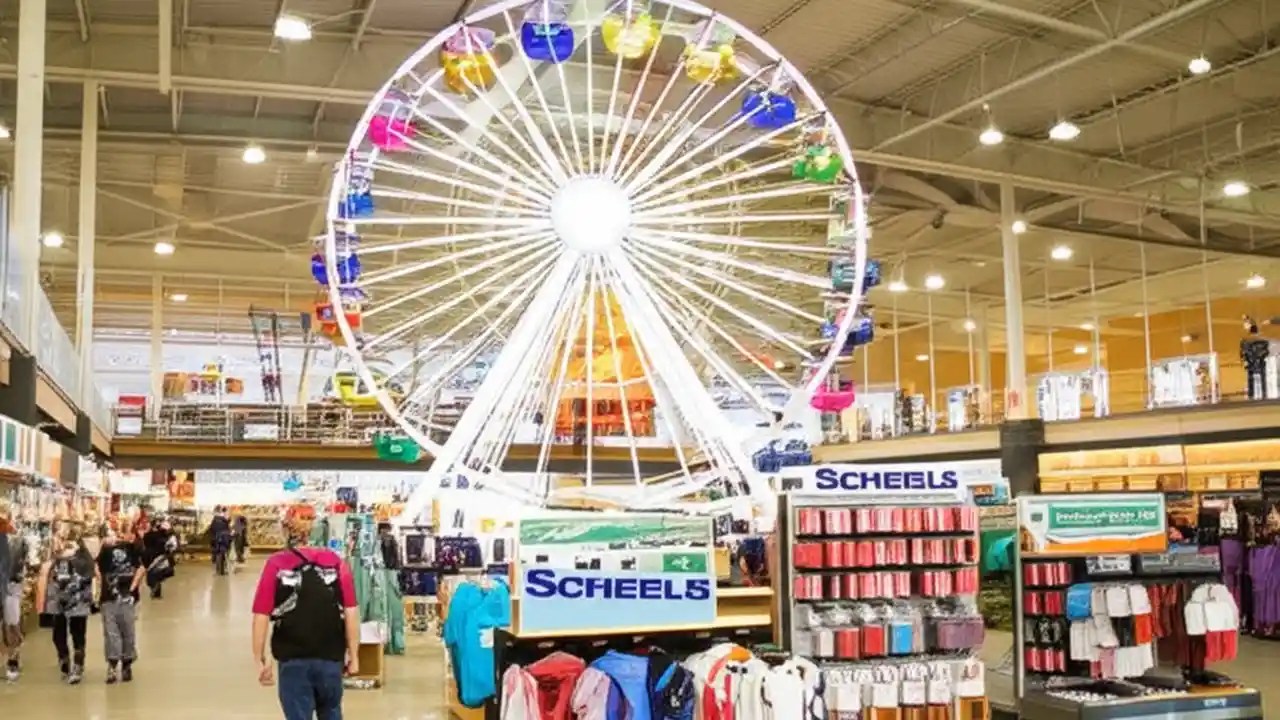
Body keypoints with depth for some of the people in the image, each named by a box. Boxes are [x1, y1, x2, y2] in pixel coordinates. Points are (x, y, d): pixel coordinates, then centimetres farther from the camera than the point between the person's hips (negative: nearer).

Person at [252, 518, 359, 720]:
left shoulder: (276, 565, -4)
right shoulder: (335, 562, 0)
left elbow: (261, 616, -9)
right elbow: (351, 612, -4)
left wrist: (260, 659, 0)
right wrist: (353, 654, 3)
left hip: (293, 659, -2)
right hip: (331, 656, 2)